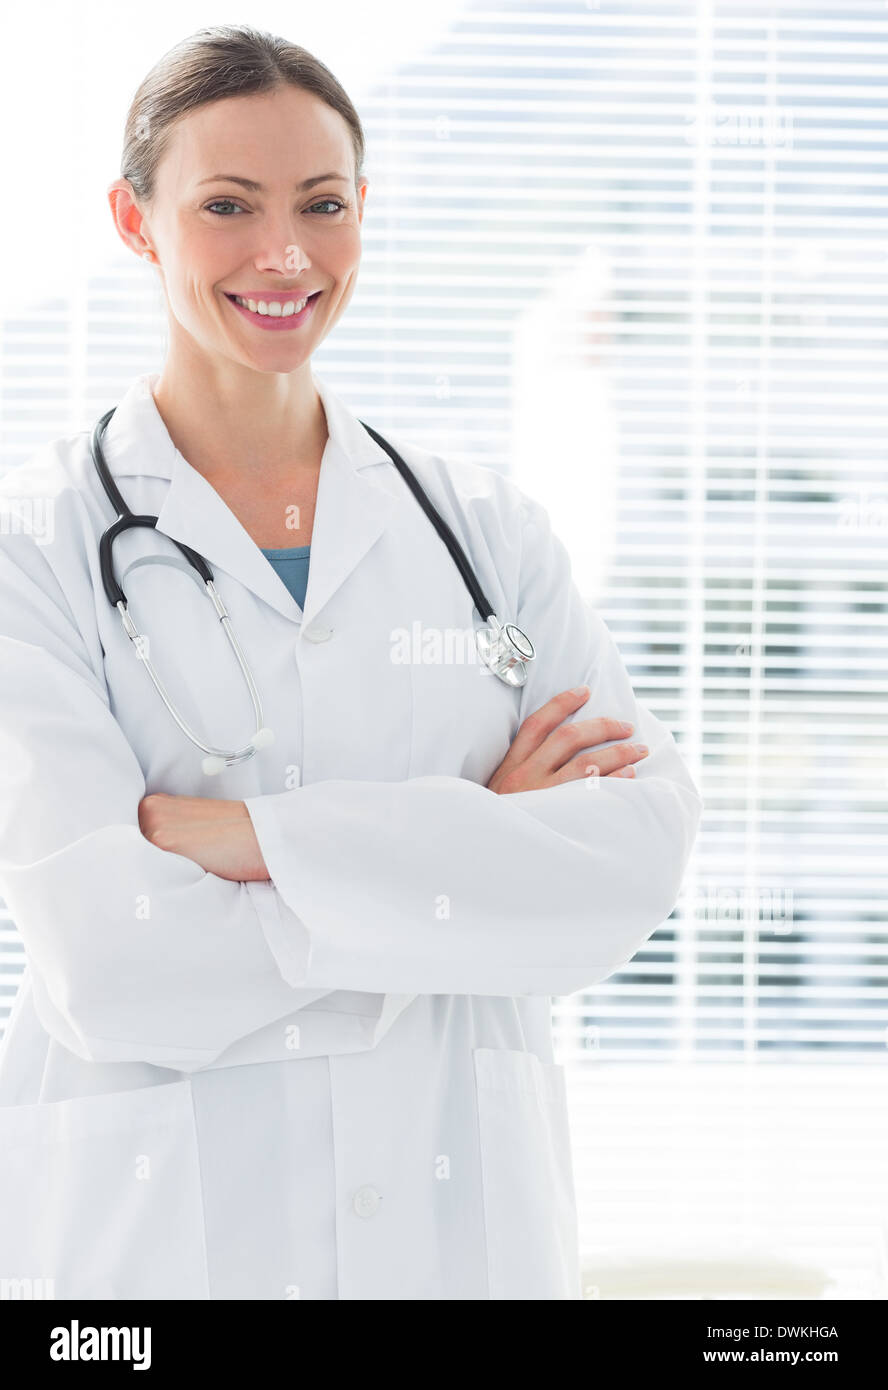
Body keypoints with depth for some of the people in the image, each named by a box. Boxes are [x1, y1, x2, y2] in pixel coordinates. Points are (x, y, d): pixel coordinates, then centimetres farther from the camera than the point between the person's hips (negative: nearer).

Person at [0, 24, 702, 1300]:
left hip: (465, 1221, 3)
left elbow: (644, 842, -9)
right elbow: (113, 964, -15)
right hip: (155, 1231, -2)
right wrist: (470, 850, -11)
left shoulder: (486, 527, 6)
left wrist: (256, 838, -16)